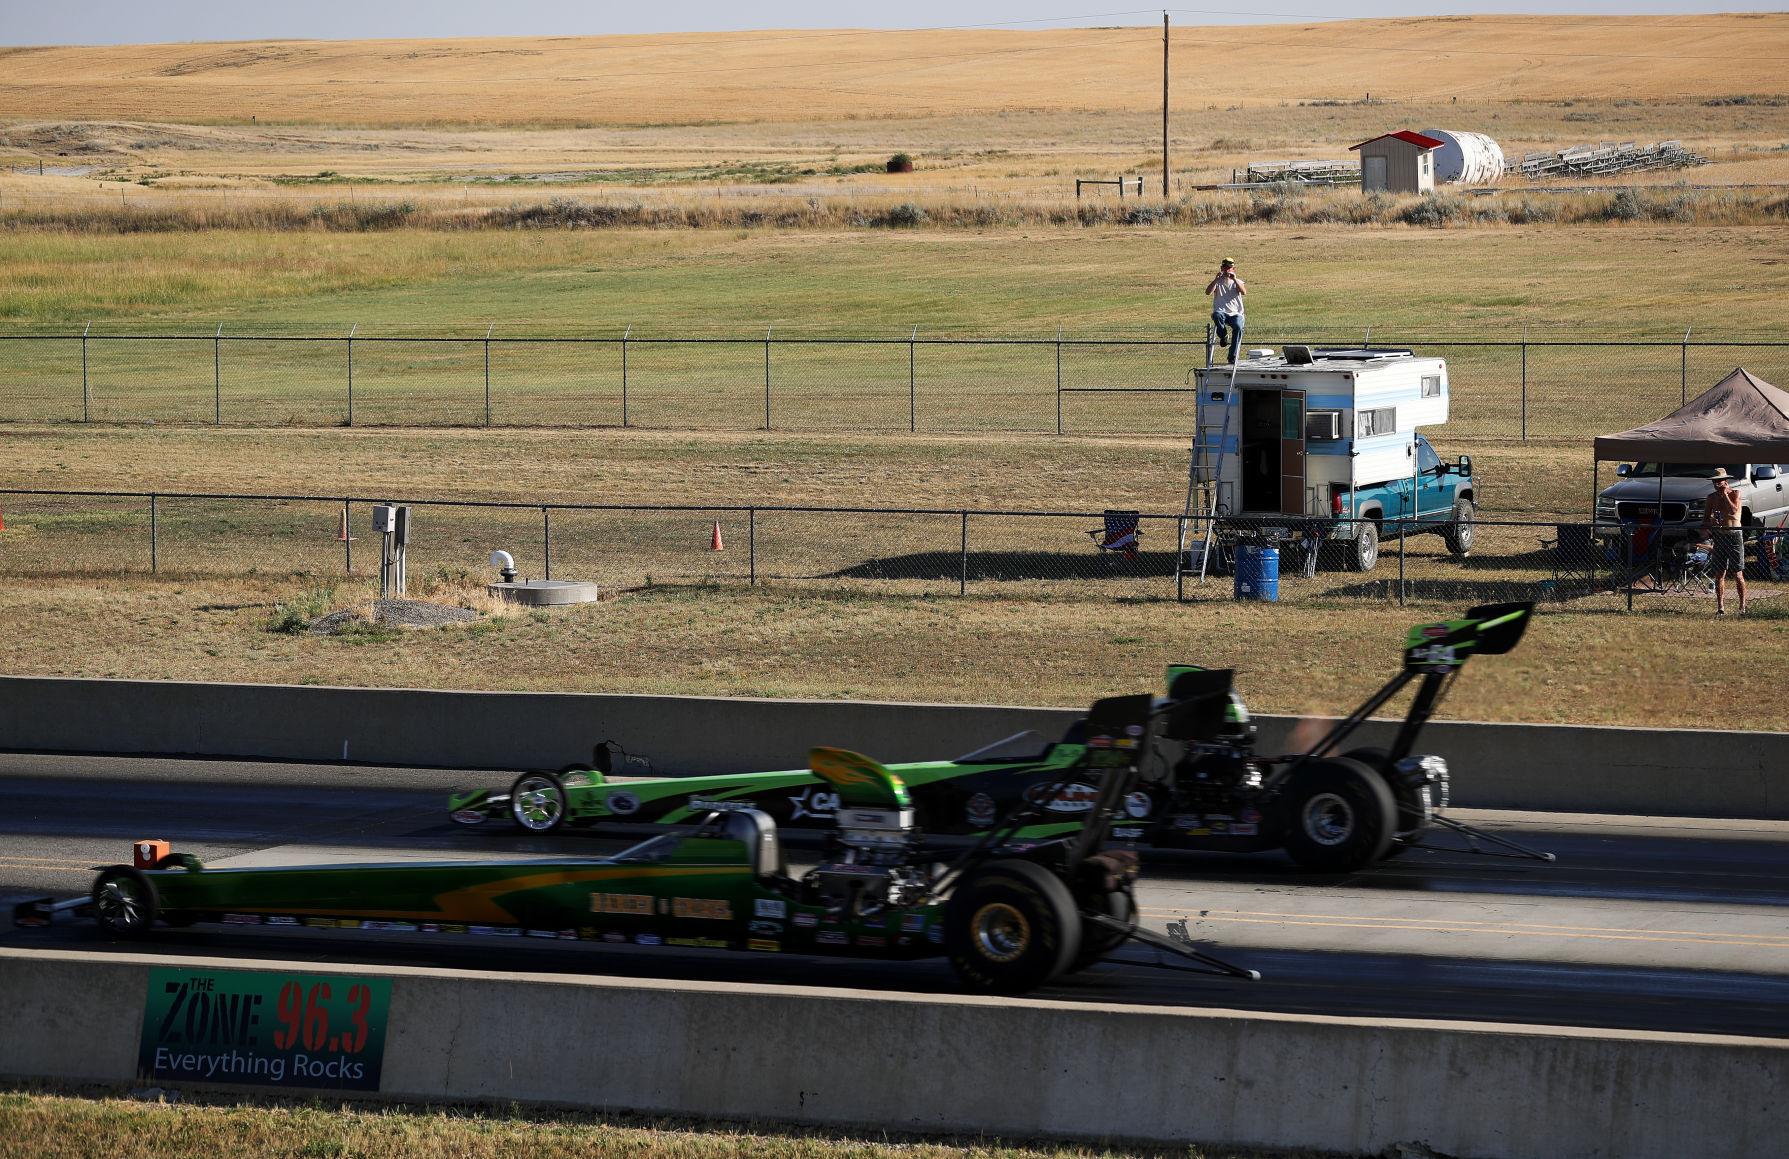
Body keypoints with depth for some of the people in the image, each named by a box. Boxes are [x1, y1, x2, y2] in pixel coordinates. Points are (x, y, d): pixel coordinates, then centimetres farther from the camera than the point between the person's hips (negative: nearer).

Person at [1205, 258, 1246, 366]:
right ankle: (1223, 336, -19)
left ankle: (1232, 357, -26)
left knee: (1238, 327, -33)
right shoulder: (1217, 283, 16)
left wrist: (1234, 280, -15)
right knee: (1217, 314, -39)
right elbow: (1208, 292, -5)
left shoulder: (1237, 282, 16)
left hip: (1235, 314, 0)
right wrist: (1217, 279, -13)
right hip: (1222, 313, 0)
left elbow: (1243, 292, -6)